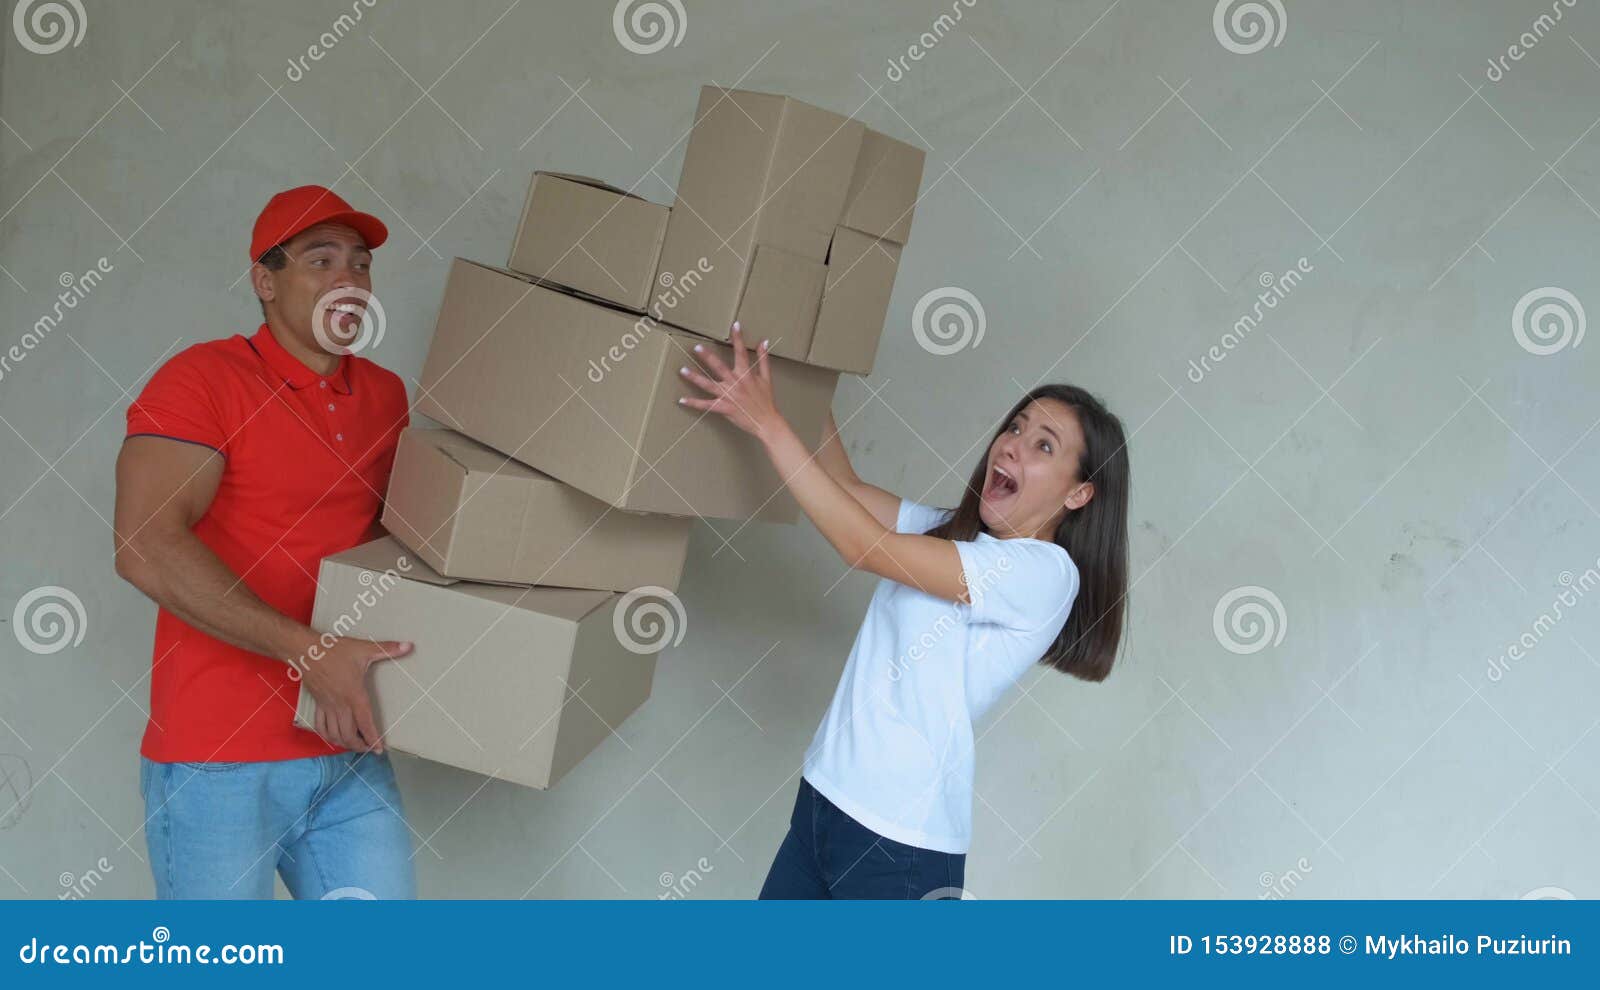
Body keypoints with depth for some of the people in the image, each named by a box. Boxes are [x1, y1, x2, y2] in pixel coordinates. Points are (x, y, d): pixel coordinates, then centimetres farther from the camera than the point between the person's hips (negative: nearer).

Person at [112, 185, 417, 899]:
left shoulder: (386, 396, 11)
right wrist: (307, 650, -25)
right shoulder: (203, 379, -7)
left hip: (349, 754, 6)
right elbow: (145, 548, -19)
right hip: (219, 763, -5)